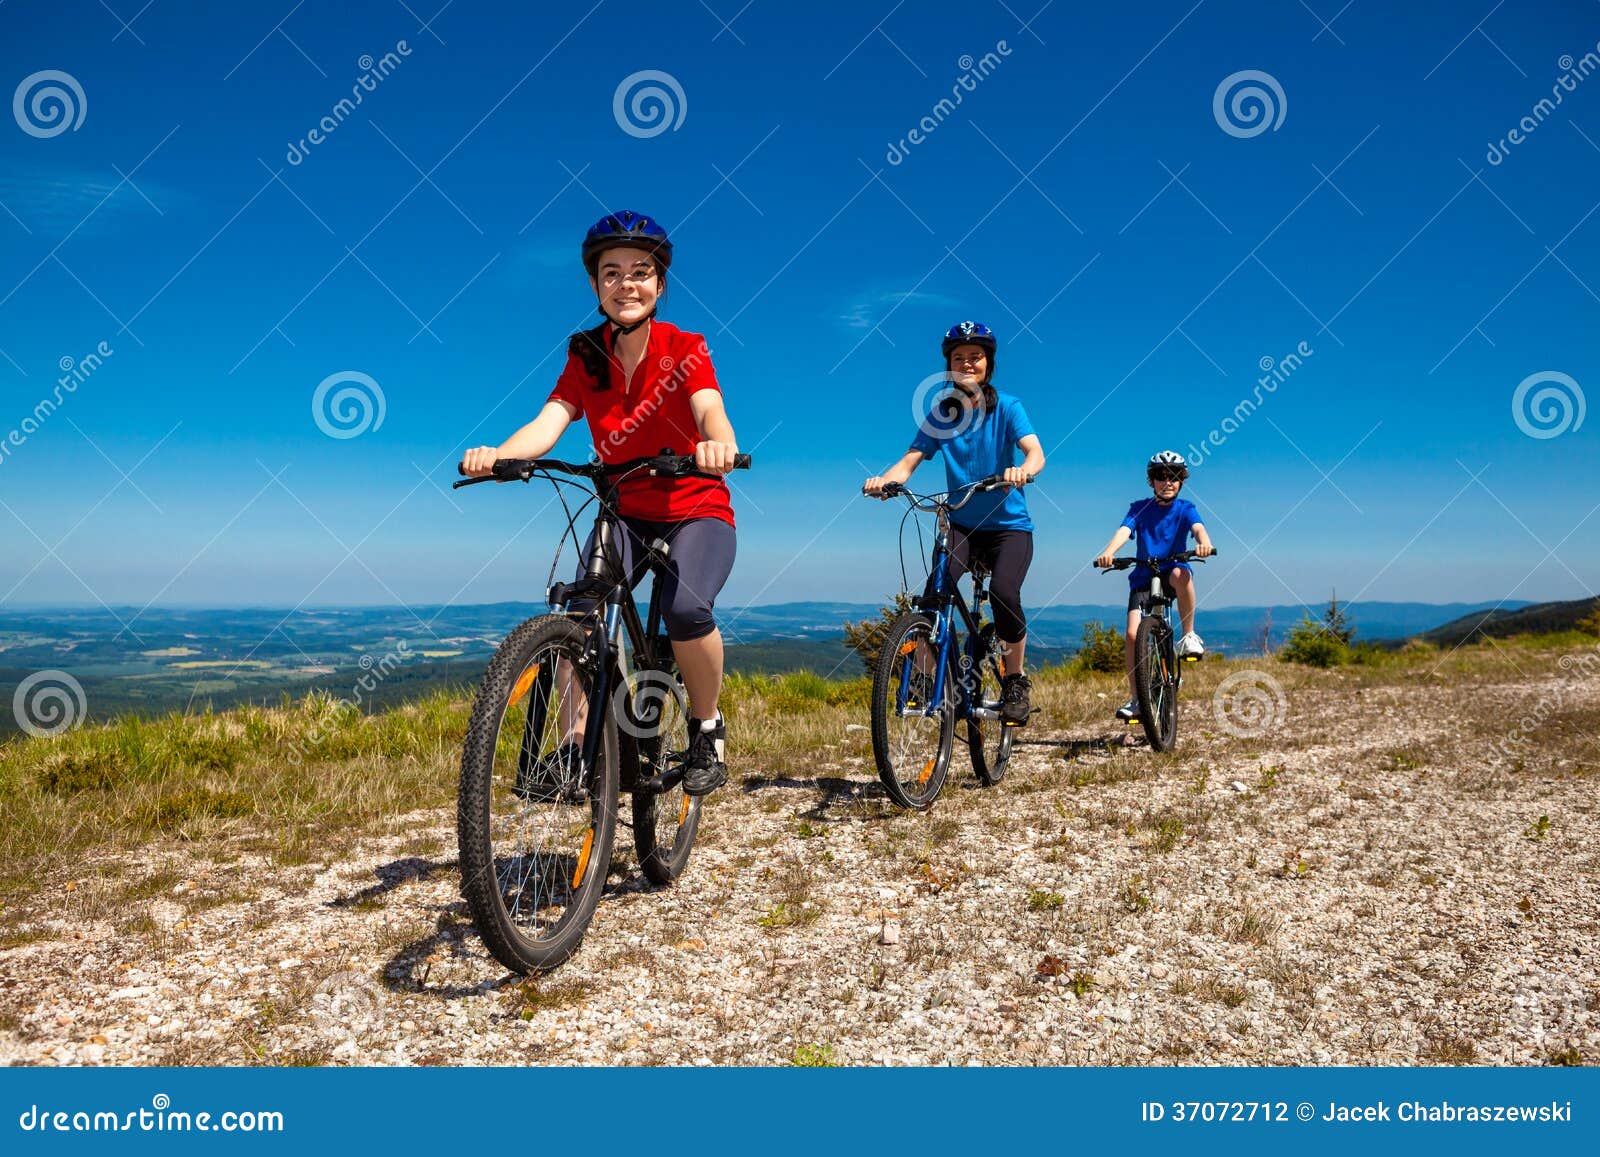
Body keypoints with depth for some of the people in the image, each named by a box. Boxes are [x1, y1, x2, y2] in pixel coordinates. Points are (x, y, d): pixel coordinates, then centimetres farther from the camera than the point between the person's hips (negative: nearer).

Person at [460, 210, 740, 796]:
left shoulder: (684, 349, -11)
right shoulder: (586, 356, -3)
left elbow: (709, 409, -31)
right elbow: (549, 422, -18)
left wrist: (720, 445, -55)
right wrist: (495, 455, -39)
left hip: (697, 512, -3)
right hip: (625, 513, 3)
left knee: (686, 605, -30)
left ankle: (707, 729, -6)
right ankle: (576, 740, -12)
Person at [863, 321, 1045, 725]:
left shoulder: (1007, 407, -5)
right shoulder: (941, 414, 2)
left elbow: (1035, 452, -21)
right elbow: (909, 461, -8)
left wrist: (1023, 470, -45)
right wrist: (884, 479, -30)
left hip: (1009, 525, -2)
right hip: (961, 524, 2)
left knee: (1004, 592, -27)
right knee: (935, 590, -25)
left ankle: (1016, 680, -5)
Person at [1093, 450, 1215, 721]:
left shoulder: (1185, 508, 3)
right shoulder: (1140, 508, 3)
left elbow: (1198, 527, -18)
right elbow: (1124, 530, -15)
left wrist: (1204, 543, -43)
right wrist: (1108, 552, -37)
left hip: (1171, 571, -1)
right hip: (1143, 577, 1)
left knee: (1181, 574, -39)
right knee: (1132, 633, -15)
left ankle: (1189, 636, -20)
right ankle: (1136, 699, -4)